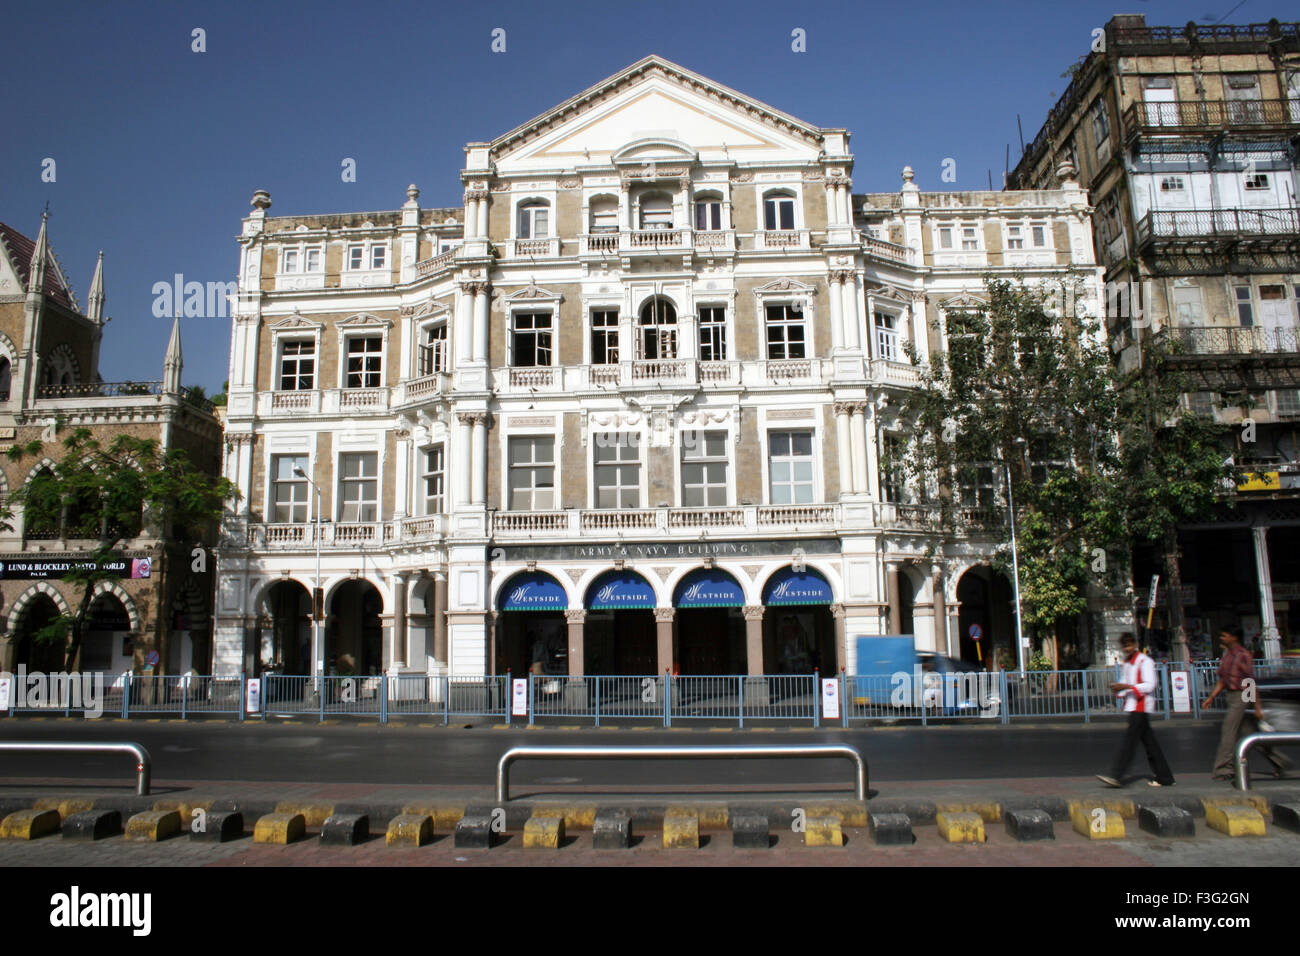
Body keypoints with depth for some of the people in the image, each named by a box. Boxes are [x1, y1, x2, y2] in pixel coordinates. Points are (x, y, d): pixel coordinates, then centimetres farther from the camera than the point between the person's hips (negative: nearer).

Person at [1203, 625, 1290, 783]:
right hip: (1232, 696, 8)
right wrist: (1211, 698, 14)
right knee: (1251, 731, 13)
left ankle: (1223, 769, -3)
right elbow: (1222, 680, 18)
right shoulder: (1226, 655, 11)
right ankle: (1279, 762, 26)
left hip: (1241, 696, -8)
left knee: (1228, 731, -8)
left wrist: (1258, 707, -14)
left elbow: (1252, 682, -14)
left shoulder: (1243, 655, -14)